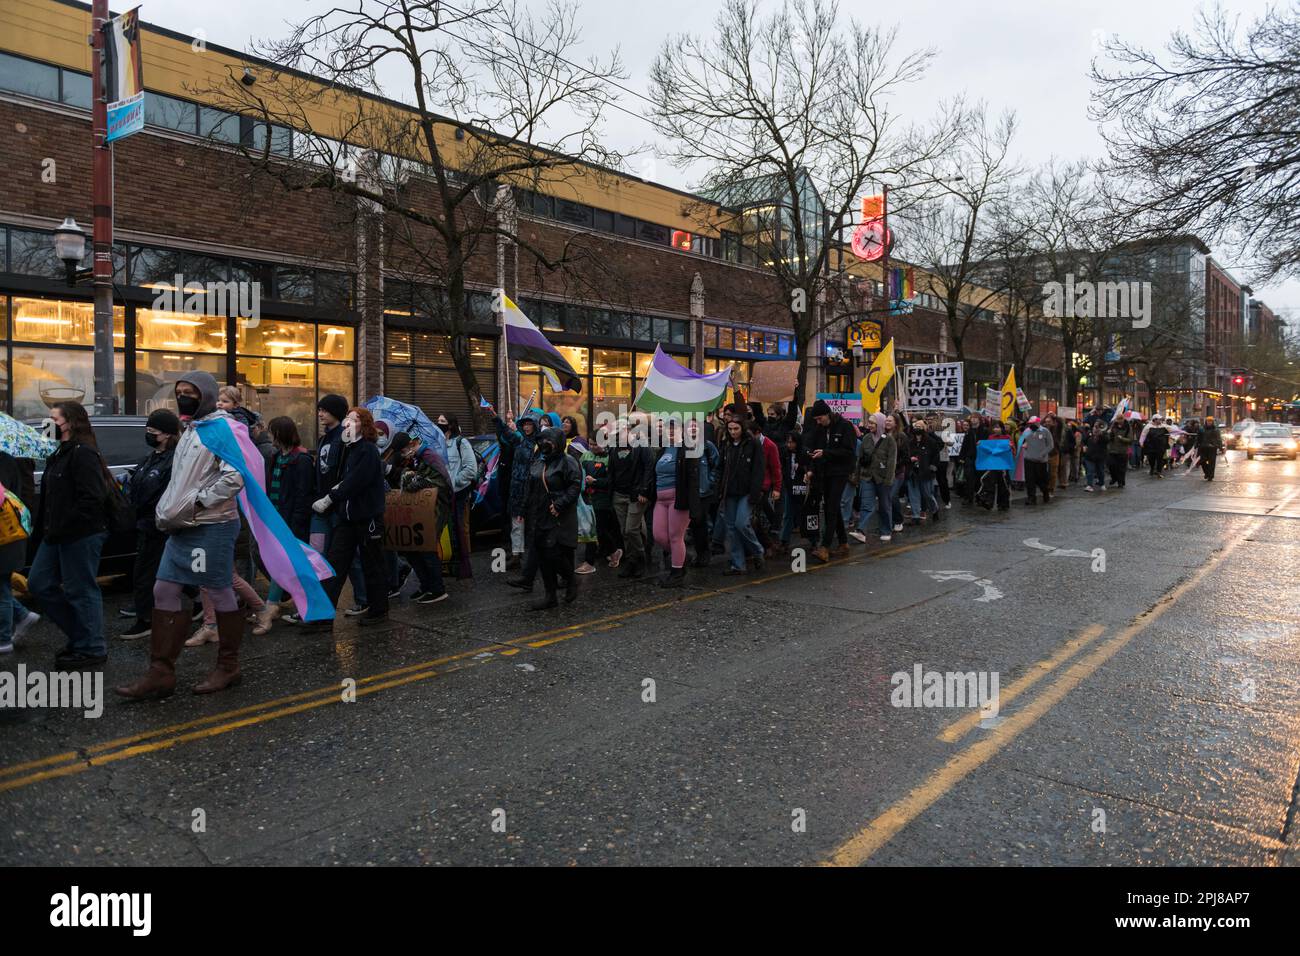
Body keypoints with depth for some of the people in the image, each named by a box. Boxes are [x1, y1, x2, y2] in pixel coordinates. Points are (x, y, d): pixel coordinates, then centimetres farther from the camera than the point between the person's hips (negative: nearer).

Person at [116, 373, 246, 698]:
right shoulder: (191, 429, 19)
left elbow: (235, 478, -22)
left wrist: (197, 503, -17)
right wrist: (168, 510, 11)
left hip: (213, 527, -9)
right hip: (183, 527, 9)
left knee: (220, 593, 1)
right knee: (164, 592, 6)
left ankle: (228, 667, 15)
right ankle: (161, 672, 12)